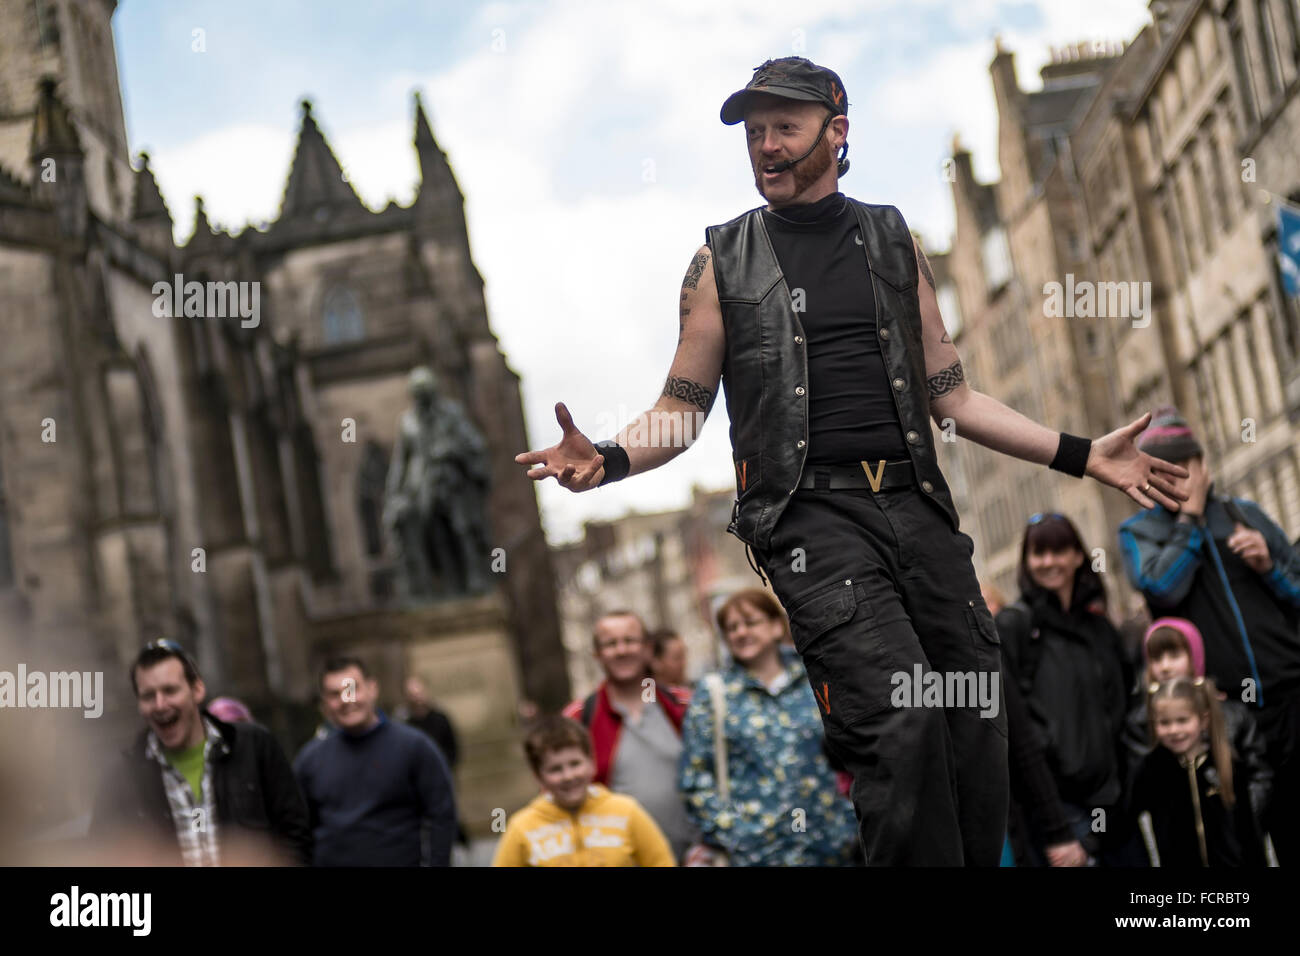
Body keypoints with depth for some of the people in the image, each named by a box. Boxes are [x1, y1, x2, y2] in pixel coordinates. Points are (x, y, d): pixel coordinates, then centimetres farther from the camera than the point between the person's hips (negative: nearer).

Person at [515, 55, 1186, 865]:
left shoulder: (894, 245, 16)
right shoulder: (724, 262, 10)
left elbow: (952, 396, 18)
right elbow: (682, 411, 9)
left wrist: (1082, 456, 11)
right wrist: (608, 459, -12)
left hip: (914, 502, 3)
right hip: (809, 512, -3)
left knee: (977, 720, -3)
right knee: (902, 716, -22)